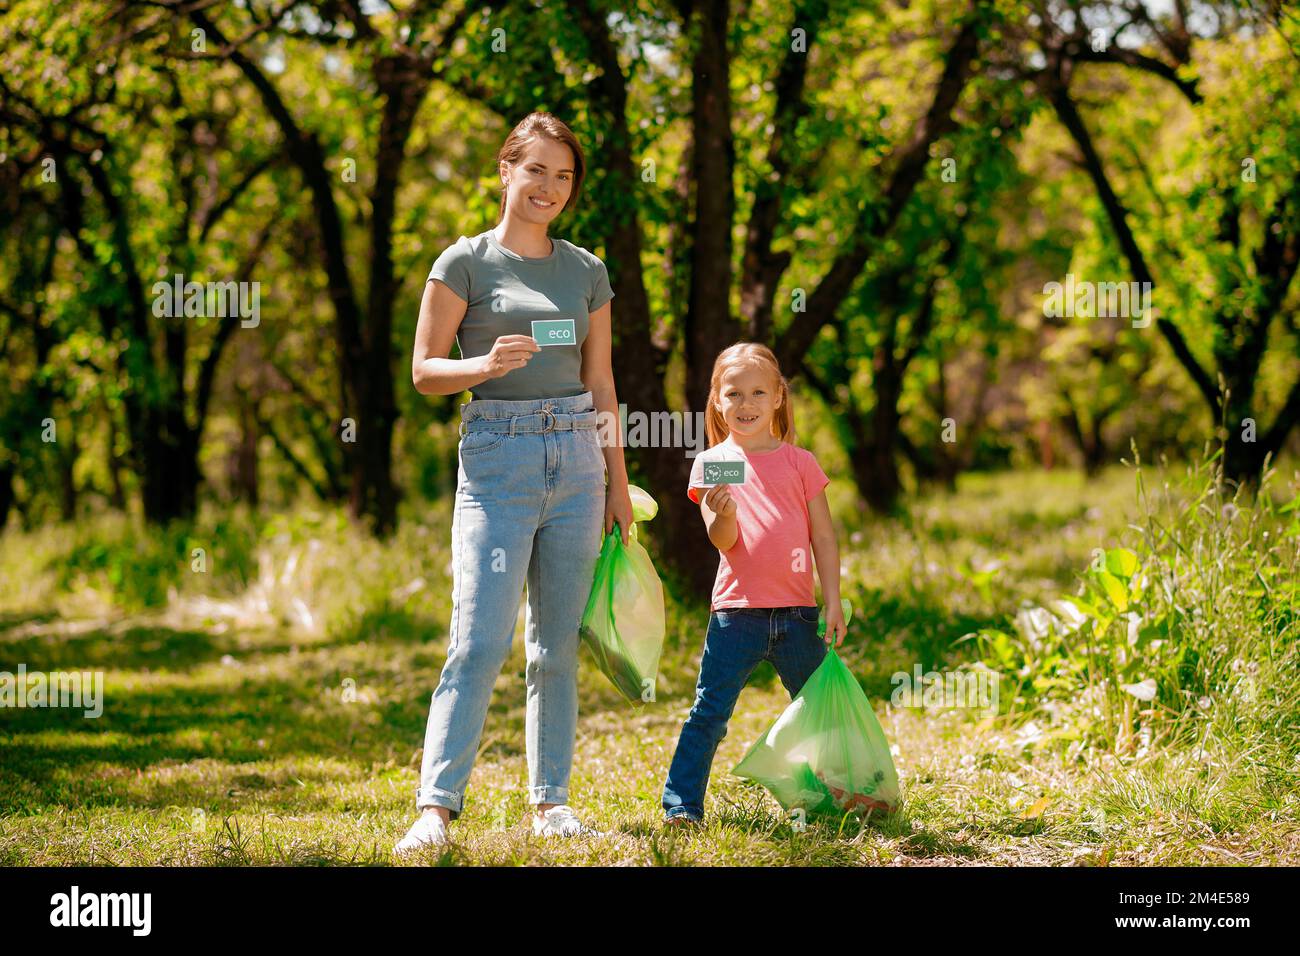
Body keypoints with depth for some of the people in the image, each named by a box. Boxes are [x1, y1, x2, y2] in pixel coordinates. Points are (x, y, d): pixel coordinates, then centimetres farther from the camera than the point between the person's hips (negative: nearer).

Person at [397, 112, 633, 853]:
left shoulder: (587, 271, 12)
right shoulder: (466, 262, 0)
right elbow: (424, 372, -1)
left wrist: (619, 482, 14)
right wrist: (487, 364, -19)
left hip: (575, 458, 4)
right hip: (498, 457, -4)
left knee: (558, 645, 6)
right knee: (480, 642, -13)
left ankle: (551, 800, 14)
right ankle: (437, 806, -13)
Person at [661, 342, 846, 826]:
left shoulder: (799, 462, 5)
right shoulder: (711, 464, 2)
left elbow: (823, 536, 7)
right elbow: (724, 541, -4)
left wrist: (832, 602, 1)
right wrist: (722, 513, -27)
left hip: (796, 614, 2)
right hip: (736, 613, -2)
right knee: (709, 713, -6)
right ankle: (681, 804, -2)